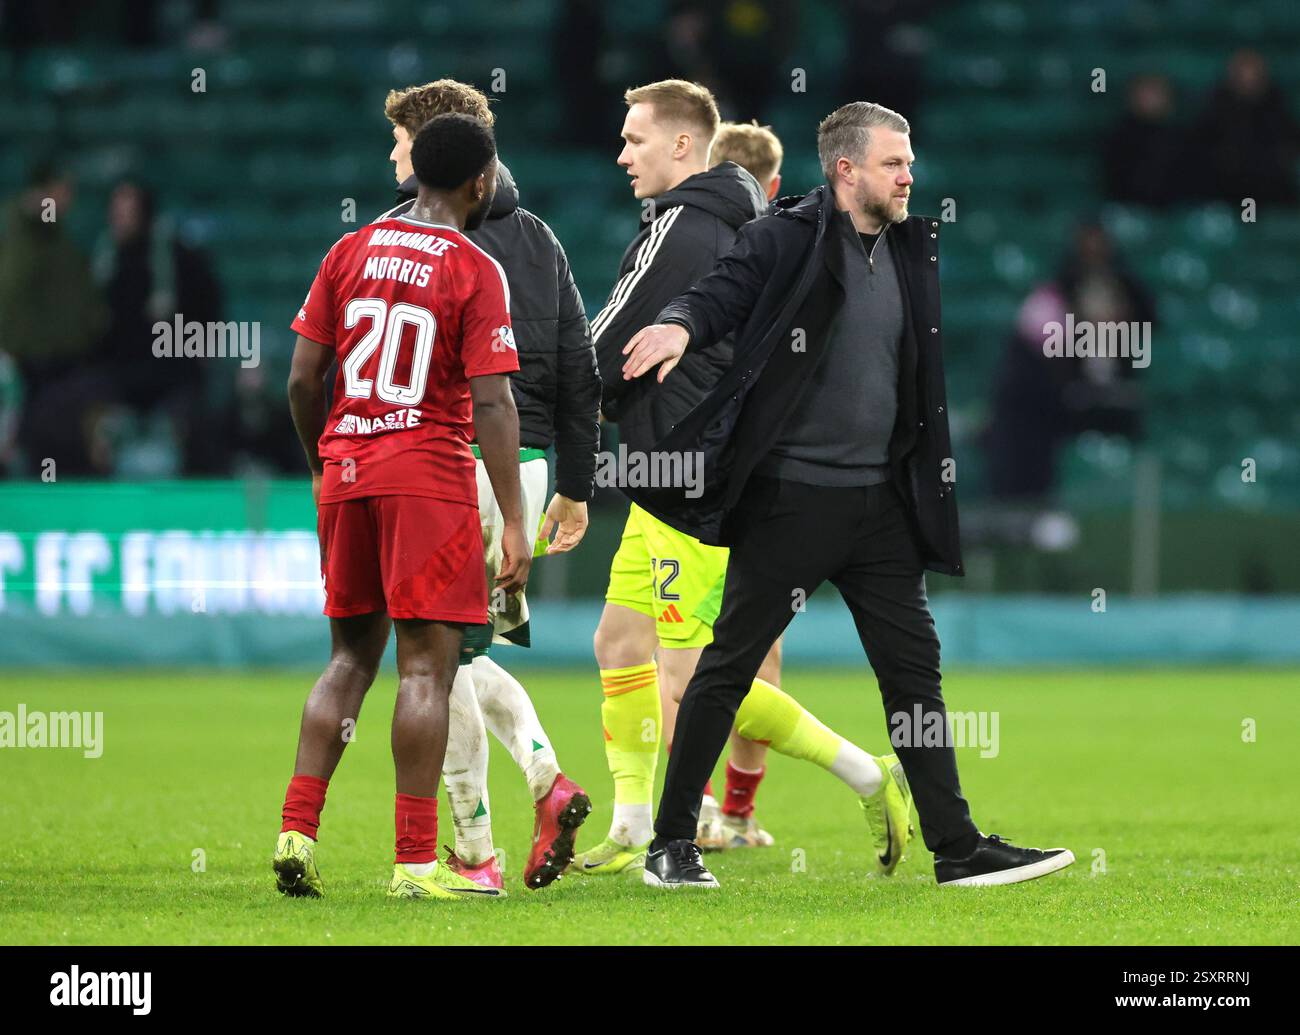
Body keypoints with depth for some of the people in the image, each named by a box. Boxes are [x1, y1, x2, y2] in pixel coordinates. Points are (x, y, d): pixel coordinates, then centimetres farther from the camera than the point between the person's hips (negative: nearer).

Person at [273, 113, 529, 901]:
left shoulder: (349, 254, 8)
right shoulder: (476, 272, -6)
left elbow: (303, 380, 8)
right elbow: (492, 403, -11)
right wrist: (515, 523, -10)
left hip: (346, 469, 5)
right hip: (428, 474, -5)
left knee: (353, 655, 15)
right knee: (428, 663, -3)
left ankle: (297, 831, 5)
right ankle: (417, 861, -6)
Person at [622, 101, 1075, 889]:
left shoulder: (913, 250, 10)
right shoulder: (785, 240, -8)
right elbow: (722, 294, -18)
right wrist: (681, 325, -34)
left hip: (880, 500, 6)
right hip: (789, 496, -6)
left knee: (914, 669, 6)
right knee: (729, 668, 3)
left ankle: (958, 848, 9)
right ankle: (673, 844, 12)